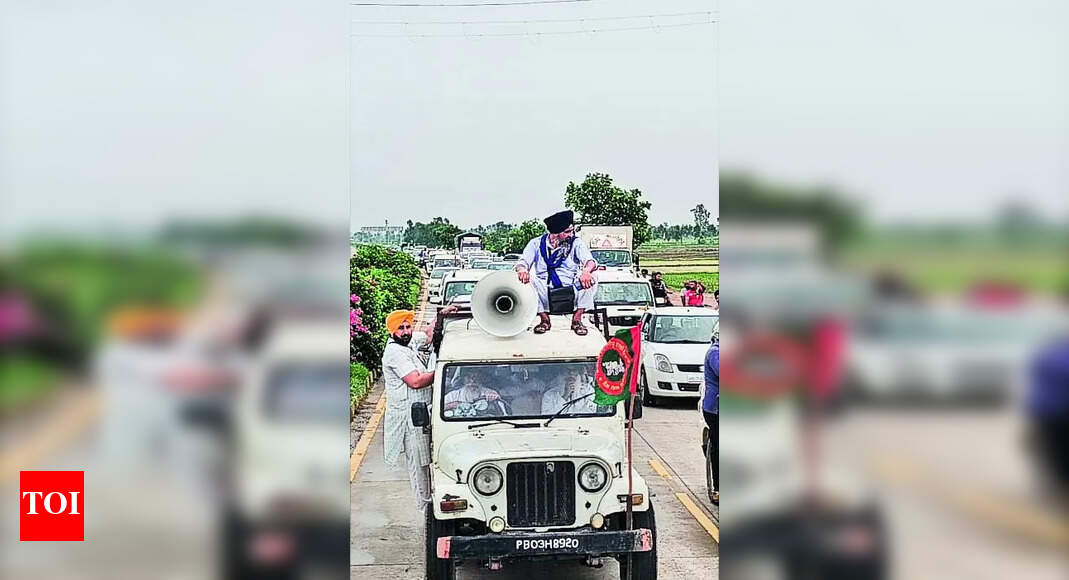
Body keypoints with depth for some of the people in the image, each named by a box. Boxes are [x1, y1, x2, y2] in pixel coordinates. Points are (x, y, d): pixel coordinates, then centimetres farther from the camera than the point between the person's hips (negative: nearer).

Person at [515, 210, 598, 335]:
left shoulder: (576, 243, 0)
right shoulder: (537, 243, 2)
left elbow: (590, 261, -16)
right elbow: (523, 261, -9)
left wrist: (586, 271, -42)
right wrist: (522, 270, -37)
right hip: (545, 294, 1)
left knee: (590, 278, -26)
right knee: (527, 279, -26)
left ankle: (577, 319, -13)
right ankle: (544, 319, -11)